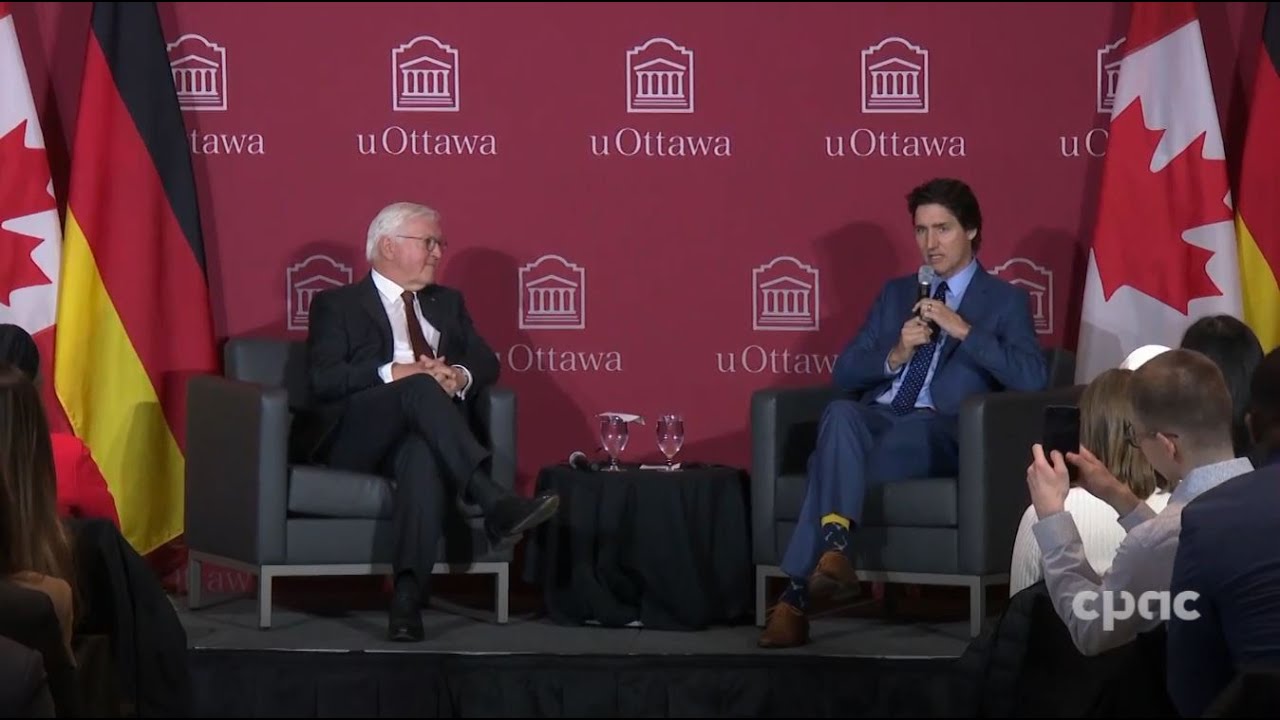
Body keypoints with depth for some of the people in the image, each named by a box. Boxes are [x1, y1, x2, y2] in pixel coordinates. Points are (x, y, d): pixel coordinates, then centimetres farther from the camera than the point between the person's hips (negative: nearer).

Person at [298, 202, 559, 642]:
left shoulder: (447, 303, 29)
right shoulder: (337, 305, 14)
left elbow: (487, 362, 17)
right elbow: (323, 379, -2)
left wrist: (460, 376, -7)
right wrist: (394, 373, -16)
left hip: (423, 438, 3)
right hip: (355, 438, -3)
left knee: (426, 456, -37)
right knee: (419, 387, -34)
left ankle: (408, 595, -51)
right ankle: (493, 503, -48)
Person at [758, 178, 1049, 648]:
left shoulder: (1005, 301, 11)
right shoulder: (896, 293, 26)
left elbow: (1033, 378, -7)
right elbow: (844, 374, 17)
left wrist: (963, 330, -11)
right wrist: (894, 356, -3)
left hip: (940, 431, -4)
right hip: (876, 419, 4)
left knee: (832, 461, -35)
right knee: (841, 413, -36)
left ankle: (799, 592, -39)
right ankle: (833, 545, -50)